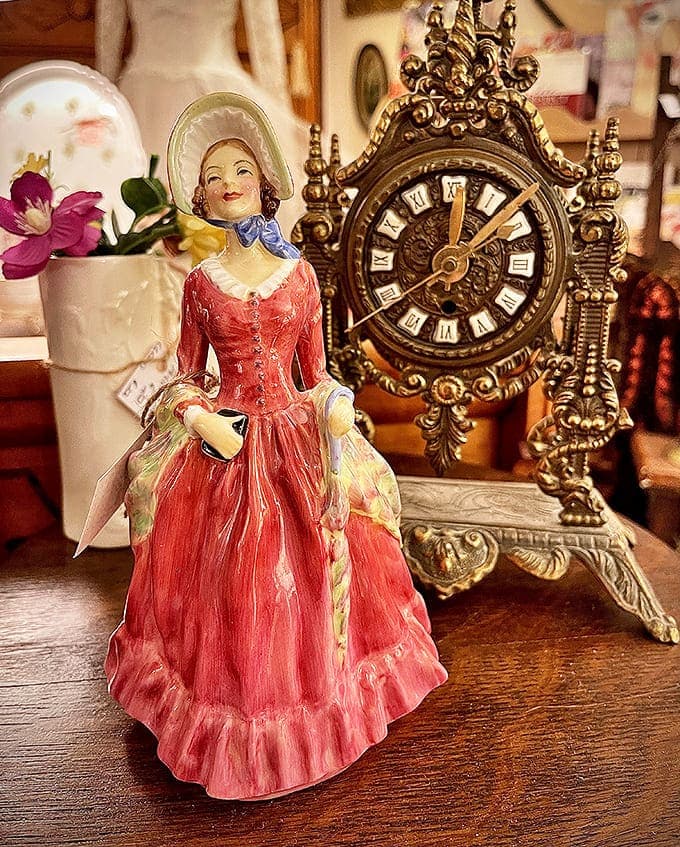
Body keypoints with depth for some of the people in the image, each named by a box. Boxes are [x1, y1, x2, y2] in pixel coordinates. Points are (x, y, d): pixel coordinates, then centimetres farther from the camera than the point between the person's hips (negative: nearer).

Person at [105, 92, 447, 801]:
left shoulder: (300, 273, 3)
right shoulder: (200, 282, 2)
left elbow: (317, 373, 7)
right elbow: (185, 377, 6)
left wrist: (333, 423, -6)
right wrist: (201, 418, -12)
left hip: (297, 444, 0)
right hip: (225, 449, 0)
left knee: (301, 577, 7)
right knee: (229, 582, 7)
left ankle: (313, 685, 34)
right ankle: (232, 712, 32)